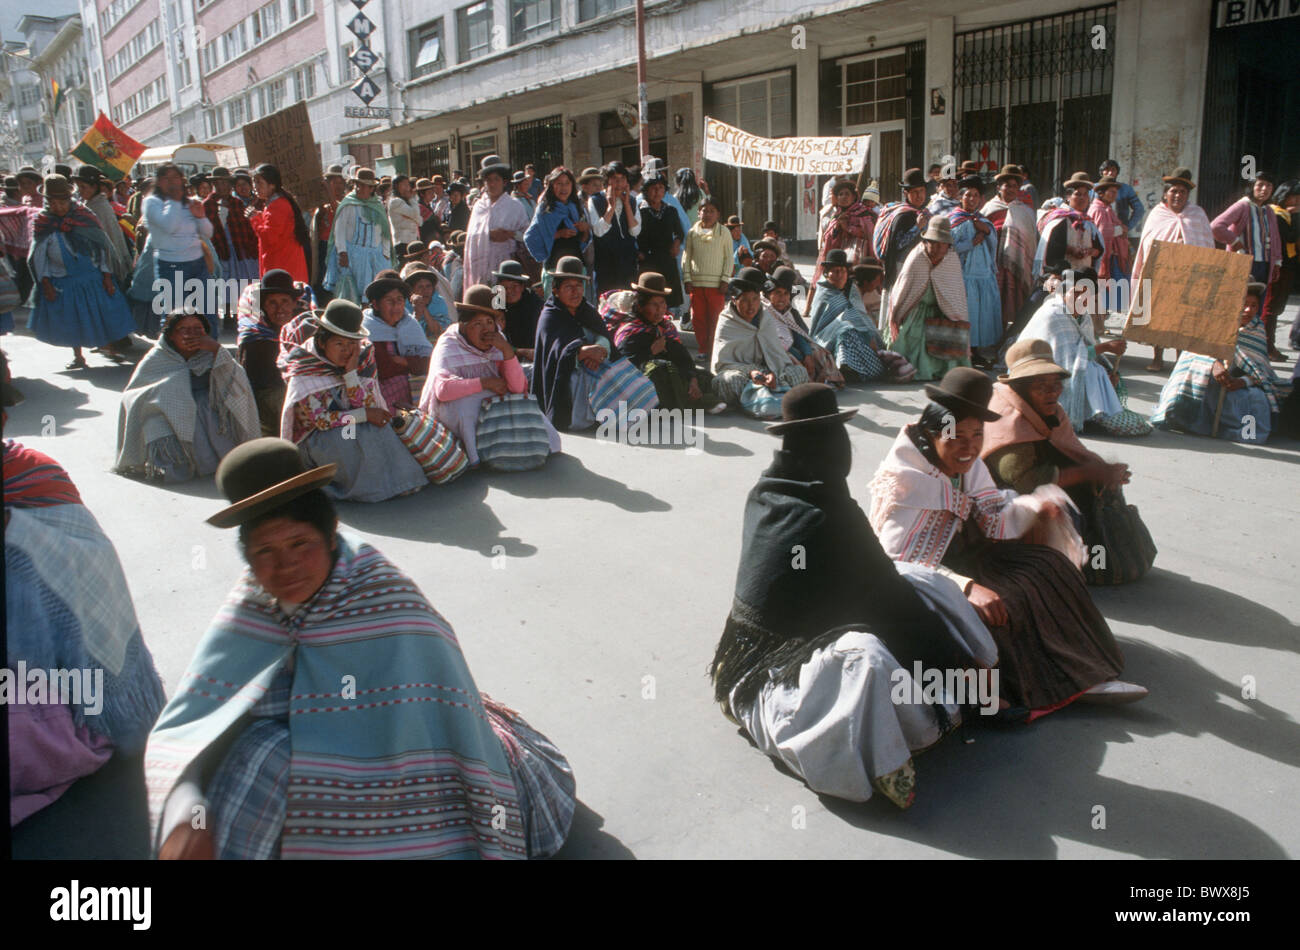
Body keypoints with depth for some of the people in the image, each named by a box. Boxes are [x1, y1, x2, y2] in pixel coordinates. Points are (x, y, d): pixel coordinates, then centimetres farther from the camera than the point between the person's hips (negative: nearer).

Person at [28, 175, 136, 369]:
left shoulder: (84, 216, -4)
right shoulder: (41, 223, -3)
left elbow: (103, 246, -1)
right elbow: (39, 256, 1)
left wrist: (107, 277, -4)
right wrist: (45, 282, -6)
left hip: (92, 278, 0)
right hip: (61, 283, 1)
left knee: (104, 313, 4)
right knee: (70, 319, 9)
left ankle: (108, 345, 29)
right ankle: (78, 355, 26)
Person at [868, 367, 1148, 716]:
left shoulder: (969, 465, 0)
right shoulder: (902, 480, -24)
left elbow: (994, 526, 0)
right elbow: (898, 563, -29)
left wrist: (1035, 507, -21)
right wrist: (967, 587, -38)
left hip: (962, 554, 8)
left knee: (1049, 566, -5)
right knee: (1003, 603, -27)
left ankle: (1086, 675, -2)